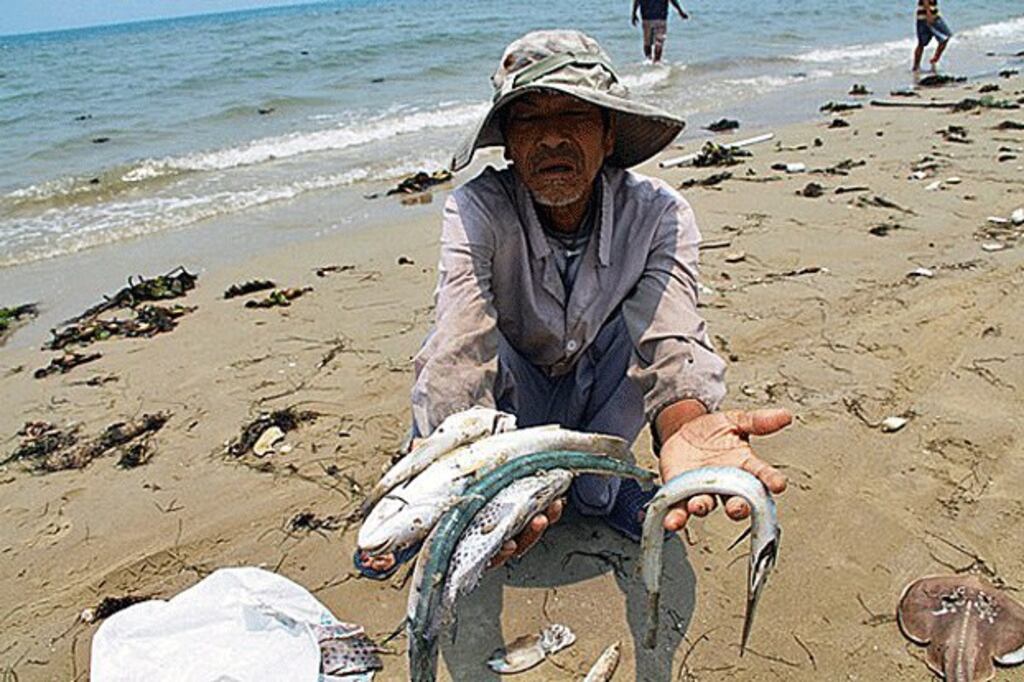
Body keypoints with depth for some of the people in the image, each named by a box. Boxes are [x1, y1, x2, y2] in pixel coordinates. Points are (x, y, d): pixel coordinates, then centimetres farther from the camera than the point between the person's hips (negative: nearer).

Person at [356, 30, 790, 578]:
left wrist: (687, 424, -56)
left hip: (593, 401, 2)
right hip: (510, 404, -1)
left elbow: (672, 337, -33)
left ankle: (597, 485, -5)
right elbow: (459, 345, -40)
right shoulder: (476, 210, -25)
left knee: (639, 321, -28)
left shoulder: (658, 212, -19)